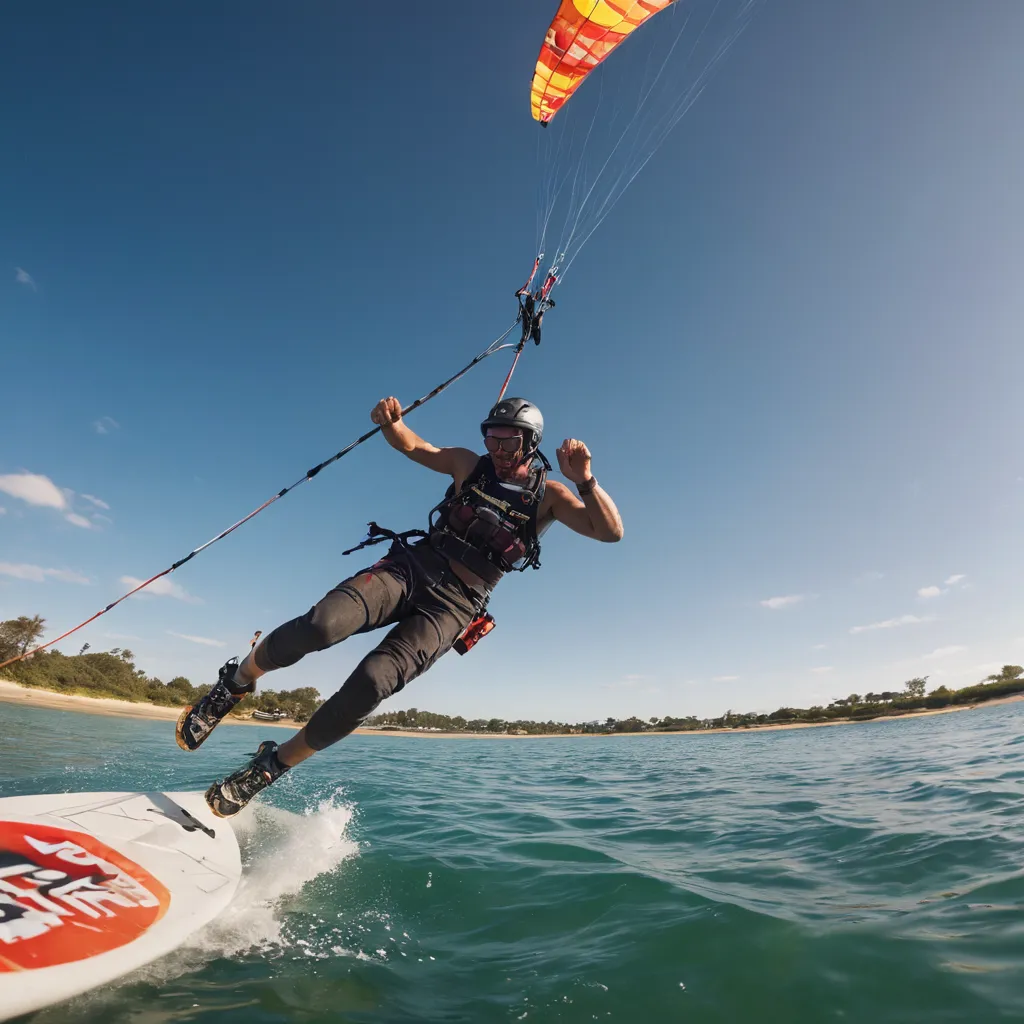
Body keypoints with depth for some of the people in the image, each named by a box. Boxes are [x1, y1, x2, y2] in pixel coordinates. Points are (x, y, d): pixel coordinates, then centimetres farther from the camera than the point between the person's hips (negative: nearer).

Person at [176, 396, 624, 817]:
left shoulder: (548, 494, 5)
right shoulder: (469, 464, 12)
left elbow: (611, 530, -6)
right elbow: (410, 444, 21)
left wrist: (584, 480, -23)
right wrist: (390, 422, -3)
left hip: (453, 605, -2)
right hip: (412, 566, 2)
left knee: (371, 683, -23)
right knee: (322, 624, -26)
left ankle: (272, 765, 2)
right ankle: (238, 681, 5)